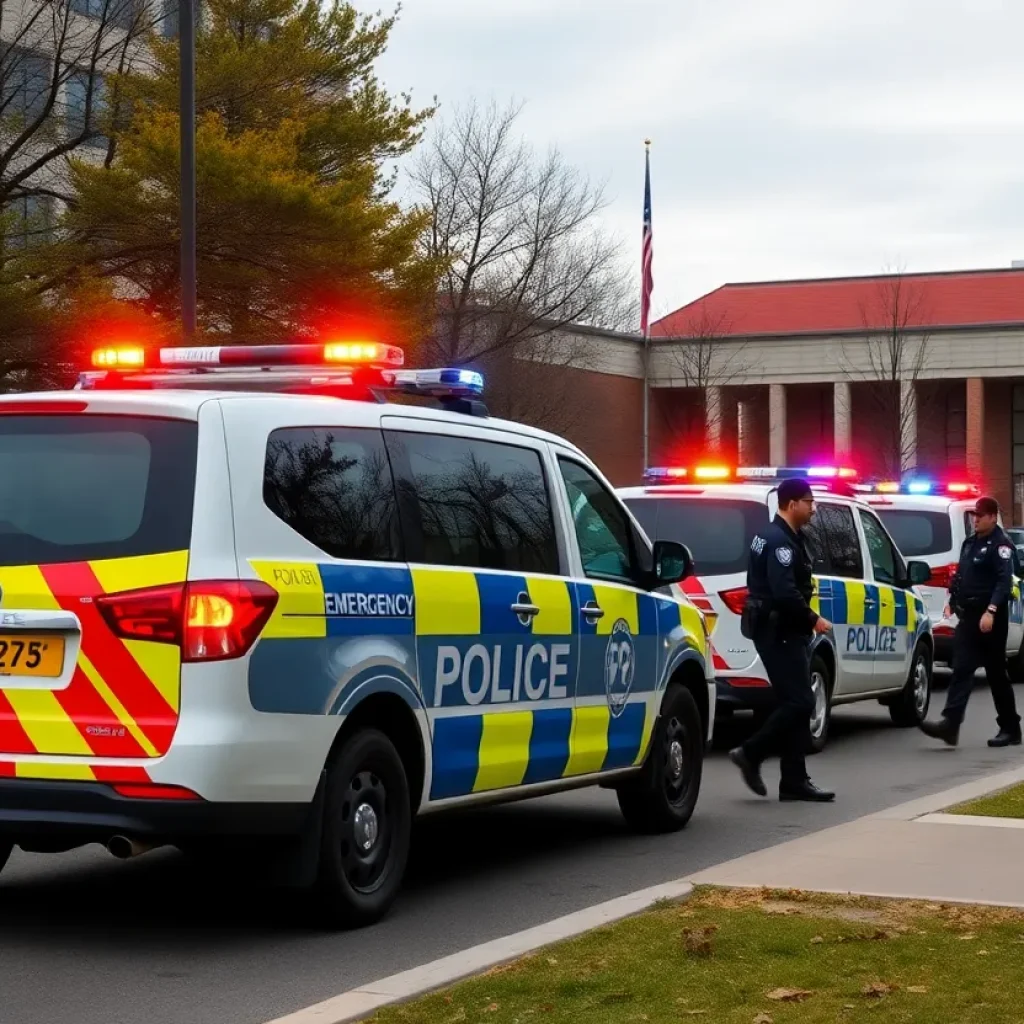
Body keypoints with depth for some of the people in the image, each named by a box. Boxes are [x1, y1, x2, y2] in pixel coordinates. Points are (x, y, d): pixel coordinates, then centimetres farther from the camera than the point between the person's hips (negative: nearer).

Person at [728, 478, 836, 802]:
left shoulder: (783, 537, 17)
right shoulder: (780, 541, -16)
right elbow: (785, 593, -26)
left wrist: (805, 620, 9)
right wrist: (813, 620, -16)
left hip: (784, 631, 11)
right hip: (778, 632, -11)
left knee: (796, 702, 10)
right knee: (799, 702, -10)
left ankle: (794, 781, 11)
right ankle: (750, 753, -1)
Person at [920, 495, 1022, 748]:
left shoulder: (1000, 545, -10)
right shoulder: (970, 542, 16)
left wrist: (991, 611, -29)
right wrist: (953, 601, 21)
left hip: (990, 618, -7)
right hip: (968, 616, 7)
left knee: (997, 674, 1)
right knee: (961, 669, -3)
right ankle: (950, 724, -11)